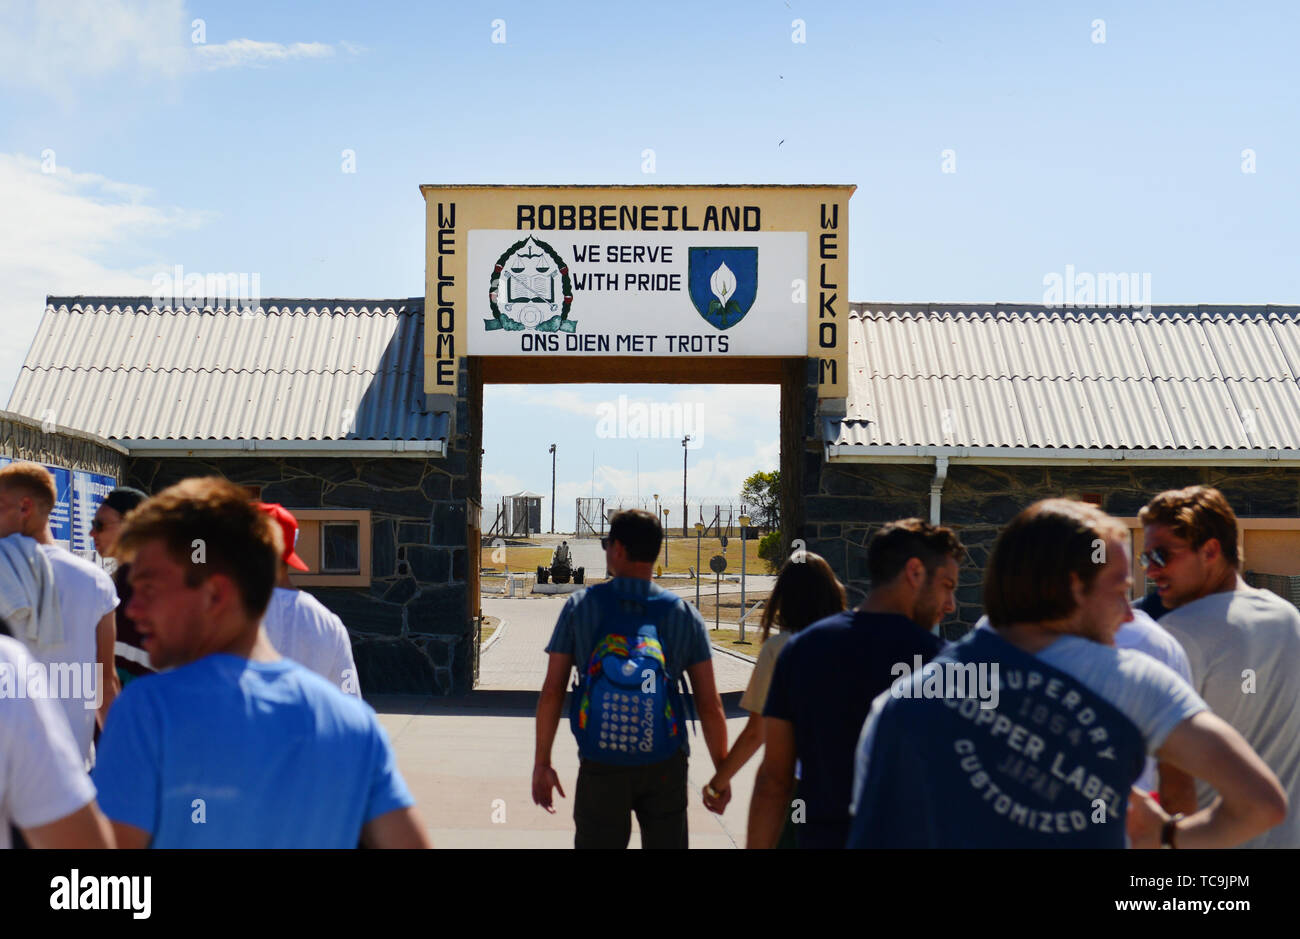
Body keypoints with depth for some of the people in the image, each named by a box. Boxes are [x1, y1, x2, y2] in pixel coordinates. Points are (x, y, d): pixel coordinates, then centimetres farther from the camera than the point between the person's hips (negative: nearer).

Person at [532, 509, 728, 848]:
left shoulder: (581, 606, -2)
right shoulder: (684, 615, 0)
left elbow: (551, 691, -4)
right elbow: (710, 705, -2)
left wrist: (542, 763, 4)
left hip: (600, 768, 0)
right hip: (665, 769, 1)